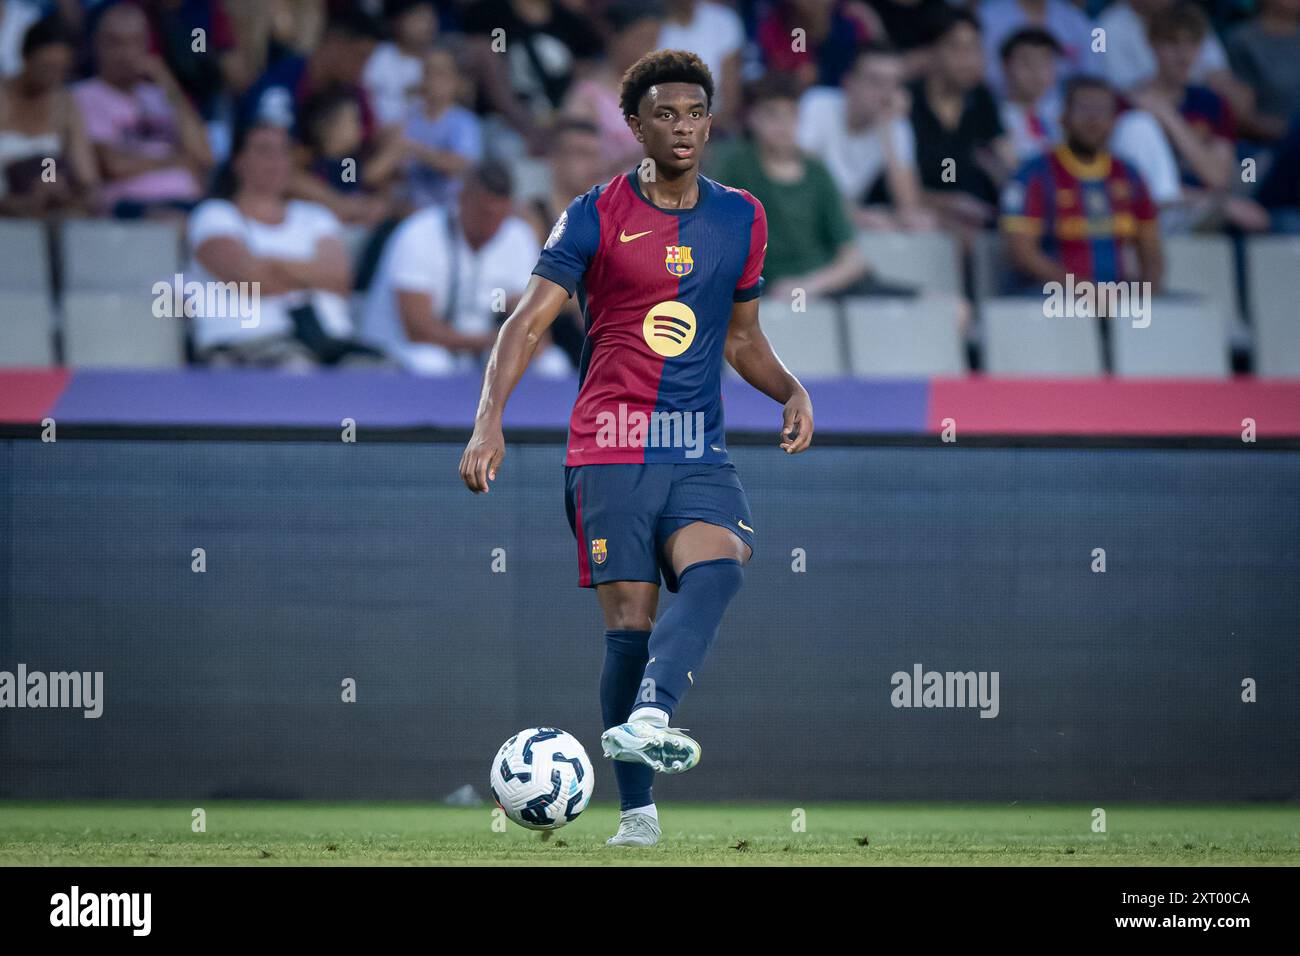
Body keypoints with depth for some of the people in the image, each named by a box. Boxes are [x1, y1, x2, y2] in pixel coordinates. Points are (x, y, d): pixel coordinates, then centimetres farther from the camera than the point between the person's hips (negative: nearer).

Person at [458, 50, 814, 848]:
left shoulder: (742, 218, 12)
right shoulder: (597, 215, 1)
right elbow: (530, 322, -4)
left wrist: (793, 391, 5)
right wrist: (490, 420, -18)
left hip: (701, 452, 2)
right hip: (611, 449, -2)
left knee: (717, 569, -28)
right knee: (631, 622, -9)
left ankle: (644, 721, -45)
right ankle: (637, 809, 1)